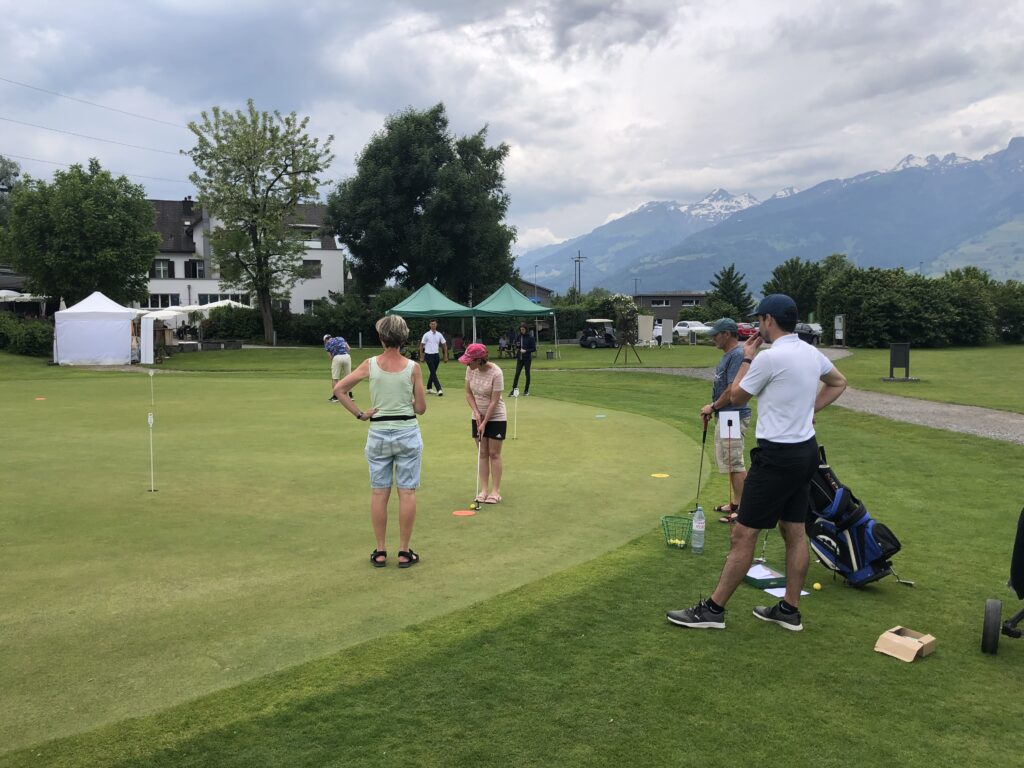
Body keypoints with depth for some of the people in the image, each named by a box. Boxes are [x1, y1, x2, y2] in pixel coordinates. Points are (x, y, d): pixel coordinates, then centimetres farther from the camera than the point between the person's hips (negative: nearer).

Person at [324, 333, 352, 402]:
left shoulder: (327, 343, 16)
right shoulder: (341, 338, 24)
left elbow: (330, 356, 10)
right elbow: (349, 349, 13)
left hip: (337, 357, -3)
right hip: (347, 356, 3)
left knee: (334, 378, 5)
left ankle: (335, 396, 4)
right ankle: (350, 396, 17)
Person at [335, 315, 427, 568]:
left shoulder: (370, 364, -4)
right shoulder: (413, 367, -7)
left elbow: (339, 389, -5)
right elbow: (421, 408, -3)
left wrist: (359, 414, 1)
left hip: (378, 433, 1)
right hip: (407, 433, -1)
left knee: (379, 493, 8)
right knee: (407, 492, 4)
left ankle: (380, 551, 14)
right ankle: (404, 552, 8)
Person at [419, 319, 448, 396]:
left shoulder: (439, 335, 6)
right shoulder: (426, 335, -4)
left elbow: (444, 345, 10)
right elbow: (421, 345, 2)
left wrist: (446, 356, 4)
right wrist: (421, 356, -1)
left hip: (436, 355, 5)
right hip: (429, 355, -5)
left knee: (433, 372, 12)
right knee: (433, 373, -11)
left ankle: (429, 388, 25)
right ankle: (439, 390, -18)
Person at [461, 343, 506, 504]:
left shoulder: (496, 373, -24)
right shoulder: (470, 370, -8)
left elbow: (494, 401, -21)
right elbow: (468, 393, 3)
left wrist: (484, 423, -18)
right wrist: (476, 412, -9)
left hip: (496, 418, -5)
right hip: (478, 417, 5)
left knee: (494, 453, -1)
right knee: (482, 453, 7)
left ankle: (496, 491, 6)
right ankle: (483, 490, 12)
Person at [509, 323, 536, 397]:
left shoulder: (530, 337, -8)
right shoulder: (518, 336, 4)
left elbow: (534, 349, -6)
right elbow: (515, 343, 17)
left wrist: (526, 351, -18)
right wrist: (516, 345, -6)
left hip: (527, 358, -3)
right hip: (519, 358, 3)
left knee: (527, 374, 5)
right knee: (517, 373, -1)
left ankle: (526, 390, 14)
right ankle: (514, 390, 0)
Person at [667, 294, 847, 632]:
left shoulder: (770, 357, -19)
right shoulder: (812, 353, 8)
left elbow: (735, 397, -6)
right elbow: (838, 382, 27)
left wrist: (746, 358, 5)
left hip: (777, 456, -9)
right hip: (805, 450, 9)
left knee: (743, 534, -4)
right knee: (794, 532, 12)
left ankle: (713, 609, 4)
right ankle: (789, 610, 20)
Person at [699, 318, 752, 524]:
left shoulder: (737, 355, -17)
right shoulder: (727, 355, 15)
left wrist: (713, 407, -13)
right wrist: (713, 408, 11)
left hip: (734, 417, -11)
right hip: (725, 417, 11)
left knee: (735, 463, -5)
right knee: (729, 462, 16)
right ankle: (734, 503, 26)